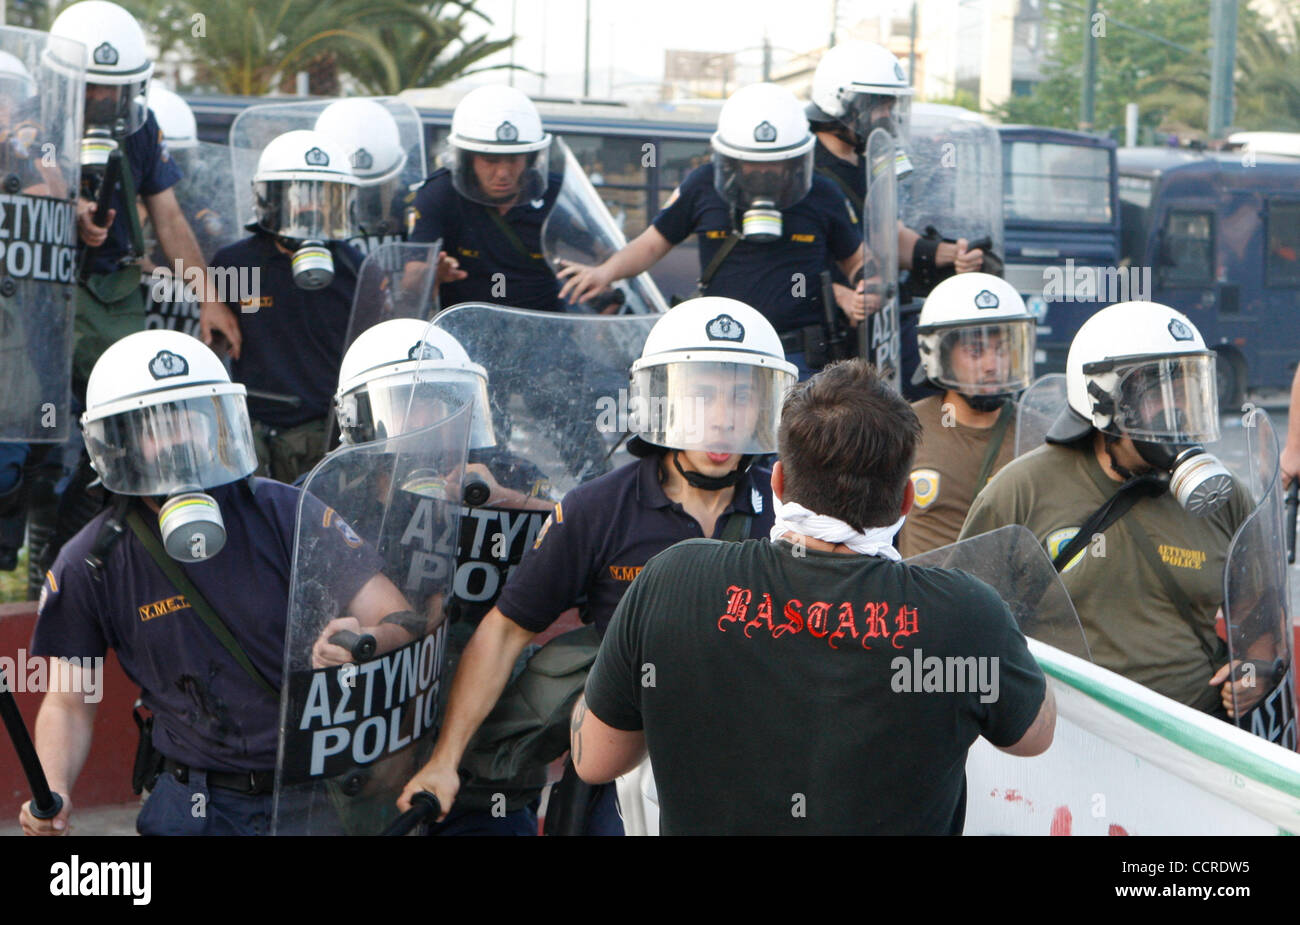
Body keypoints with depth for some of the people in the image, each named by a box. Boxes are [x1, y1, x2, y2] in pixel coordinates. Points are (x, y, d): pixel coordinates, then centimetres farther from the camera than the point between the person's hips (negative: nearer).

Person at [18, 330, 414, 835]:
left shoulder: (288, 514, -5)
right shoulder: (91, 564, -2)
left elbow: (401, 620, -8)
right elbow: (68, 702, 6)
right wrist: (53, 792, -12)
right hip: (197, 803, 0)